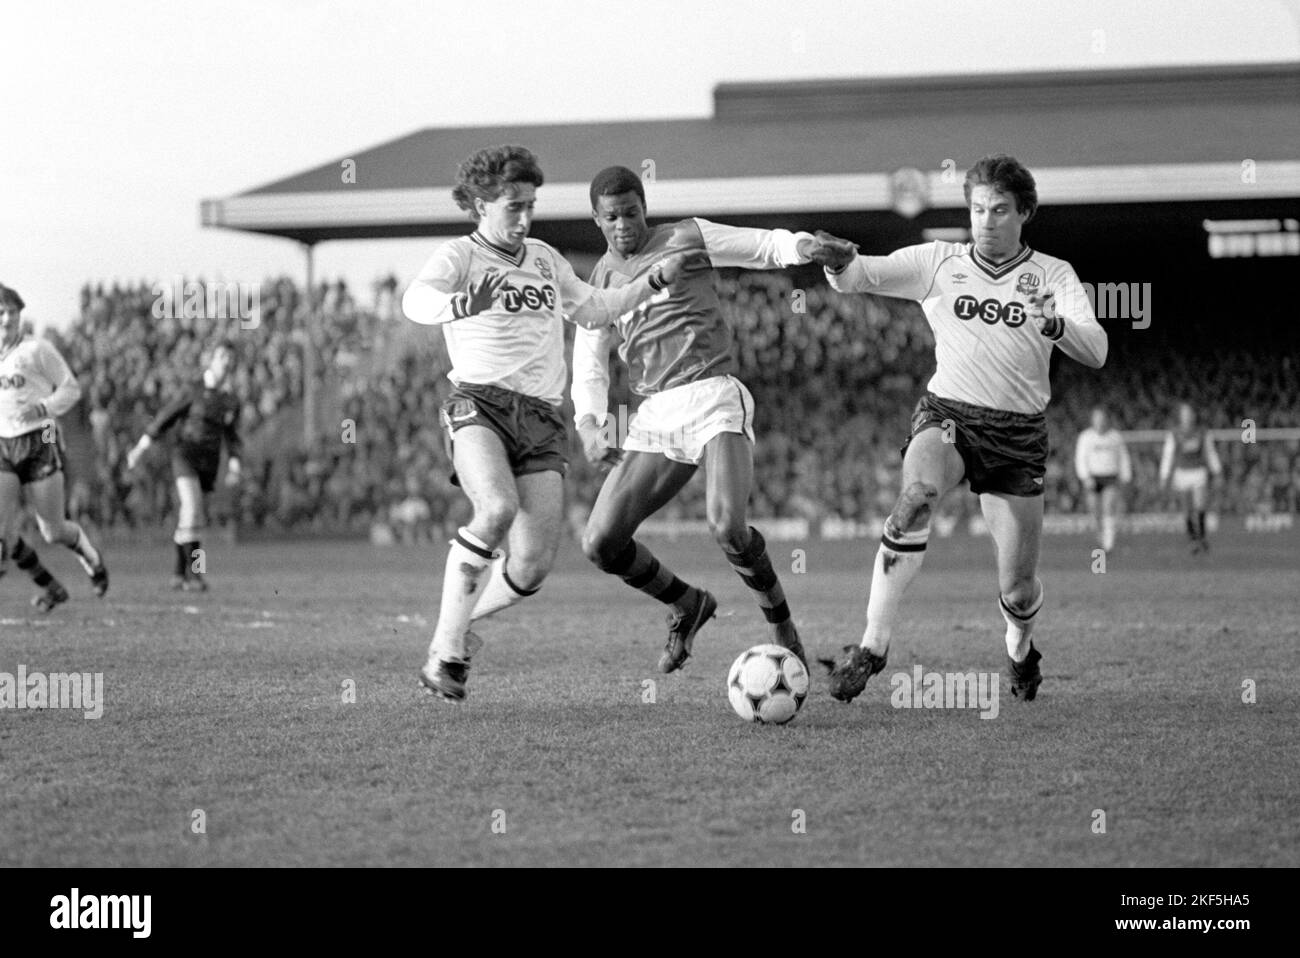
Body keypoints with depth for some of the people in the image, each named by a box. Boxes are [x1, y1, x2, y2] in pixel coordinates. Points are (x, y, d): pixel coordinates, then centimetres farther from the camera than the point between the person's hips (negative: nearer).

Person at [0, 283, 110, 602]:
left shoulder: (38, 349, -5)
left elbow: (71, 389, -1)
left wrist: (43, 408, -17)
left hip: (40, 446, -4)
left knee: (53, 532, 1)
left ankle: (88, 553, 37)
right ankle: (51, 588, 10)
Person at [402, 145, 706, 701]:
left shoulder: (545, 259, 22)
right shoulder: (460, 256, 3)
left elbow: (593, 310, 38)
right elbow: (416, 301, -19)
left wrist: (657, 280, 32)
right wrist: (464, 304, -39)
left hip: (542, 417, 5)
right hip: (479, 404, -5)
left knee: (533, 566, -10)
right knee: (498, 509, -34)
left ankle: (460, 622, 19)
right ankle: (447, 651, -23)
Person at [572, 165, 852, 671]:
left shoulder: (684, 238, 6)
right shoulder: (599, 283, 17)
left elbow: (763, 245, 5)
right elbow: (588, 367, 16)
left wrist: (801, 245, -18)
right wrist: (589, 422, -2)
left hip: (713, 397, -5)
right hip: (655, 416, 5)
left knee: (727, 525, -27)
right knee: (600, 543, -6)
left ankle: (783, 629, -3)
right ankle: (687, 604, 19)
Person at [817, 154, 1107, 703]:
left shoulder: (1052, 275, 5)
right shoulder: (939, 262, 6)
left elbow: (1095, 353, -8)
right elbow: (855, 278, -3)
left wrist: (1055, 324, -30)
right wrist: (841, 261, -28)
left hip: (1018, 432, 0)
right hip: (946, 415, 0)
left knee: (1017, 588, 0)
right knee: (918, 495, -34)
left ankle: (1020, 651, 38)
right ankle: (872, 645, -32)